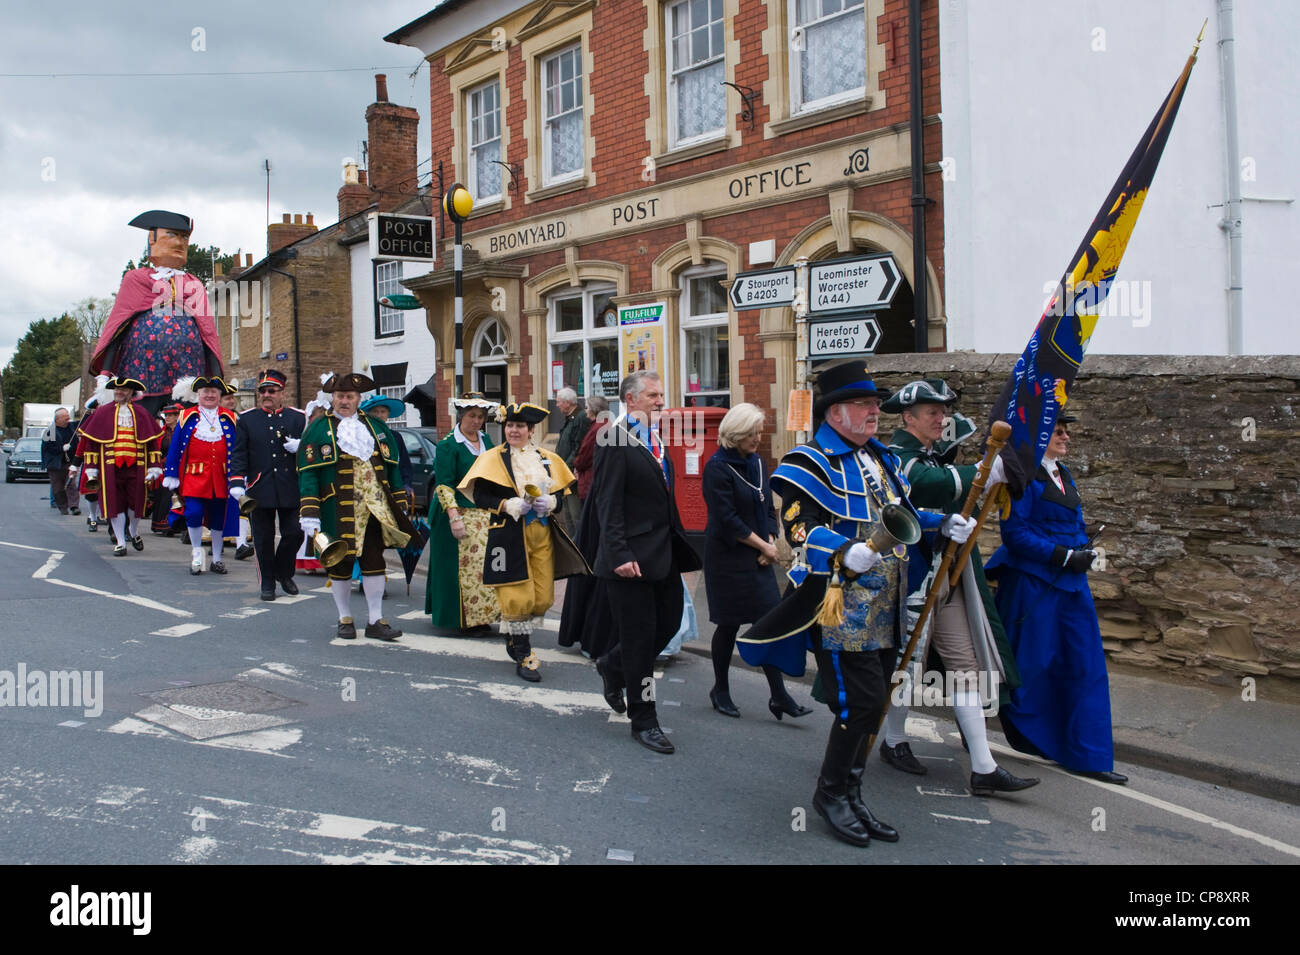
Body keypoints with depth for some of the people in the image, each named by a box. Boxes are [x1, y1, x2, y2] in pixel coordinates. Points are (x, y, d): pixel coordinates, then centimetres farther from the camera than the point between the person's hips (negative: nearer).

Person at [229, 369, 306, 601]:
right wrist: (237, 486, -8)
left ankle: (284, 573, 23)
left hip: (290, 490, 1)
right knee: (263, 539, 4)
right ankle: (267, 582, 16)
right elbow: (238, 456, 3)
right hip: (259, 490, -1)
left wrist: (300, 447, -12)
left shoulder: (297, 418, 8)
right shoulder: (246, 420, 6)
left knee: (294, 533, 0)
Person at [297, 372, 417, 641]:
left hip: (374, 508, 2)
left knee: (374, 561, 2)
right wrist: (309, 515, -13)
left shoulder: (376, 427, 12)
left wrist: (400, 508, 10)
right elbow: (307, 473, -4)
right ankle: (345, 620, 19)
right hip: (337, 511, -2)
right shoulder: (318, 429, 2)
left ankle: (376, 621, 9)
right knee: (341, 563, 5)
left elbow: (392, 468, 15)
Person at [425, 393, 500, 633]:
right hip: (460, 513, -6)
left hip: (486, 514, 6)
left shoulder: (486, 440, 12)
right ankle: (463, 619, 3)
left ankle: (481, 615, 11)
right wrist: (454, 517, -20)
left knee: (487, 564, 3)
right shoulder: (448, 446, -8)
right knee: (464, 566, -5)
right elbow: (443, 486, -12)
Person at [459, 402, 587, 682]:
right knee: (517, 596, -6)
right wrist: (509, 506, -17)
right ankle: (524, 657, 6)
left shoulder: (548, 459, 12)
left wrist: (550, 503, -9)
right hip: (509, 535, -4)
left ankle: (515, 636, 31)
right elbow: (479, 495, -4)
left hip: (542, 534, 4)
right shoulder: (493, 458, 2)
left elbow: (563, 491, 13)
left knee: (542, 598, 5)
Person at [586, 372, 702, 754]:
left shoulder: (656, 439, 14)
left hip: (663, 553, 8)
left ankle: (613, 665, 37)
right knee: (639, 636, 1)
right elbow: (609, 504, -17)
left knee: (669, 623, 13)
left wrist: (678, 543, 14)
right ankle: (643, 720, 13)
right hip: (632, 557, -8)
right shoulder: (616, 441, -13)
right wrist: (620, 555, -22)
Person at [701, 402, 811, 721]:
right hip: (728, 559, -6)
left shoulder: (757, 462, 9)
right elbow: (727, 520, -18)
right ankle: (720, 691, 21)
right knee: (729, 625, 4)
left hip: (758, 558, 6)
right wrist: (764, 545, -12)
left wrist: (770, 543, -2)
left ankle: (778, 695, 4)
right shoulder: (718, 467, -13)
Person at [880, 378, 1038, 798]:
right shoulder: (896, 456, -14)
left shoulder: (936, 455, 14)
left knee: (968, 664, 3)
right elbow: (930, 483, -34)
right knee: (908, 663, 7)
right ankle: (894, 741, 30)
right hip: (912, 577, -8)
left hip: (948, 579, 8)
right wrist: (989, 471, -42)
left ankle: (983, 768, 4)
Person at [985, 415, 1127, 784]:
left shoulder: (1064, 475, 15)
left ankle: (1087, 757, 12)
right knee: (1028, 664, 1)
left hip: (1070, 585, 8)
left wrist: (1083, 550, 2)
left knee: (1084, 666, 6)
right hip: (1032, 583, -8)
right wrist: (1063, 556, -18)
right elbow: (1014, 533, -17)